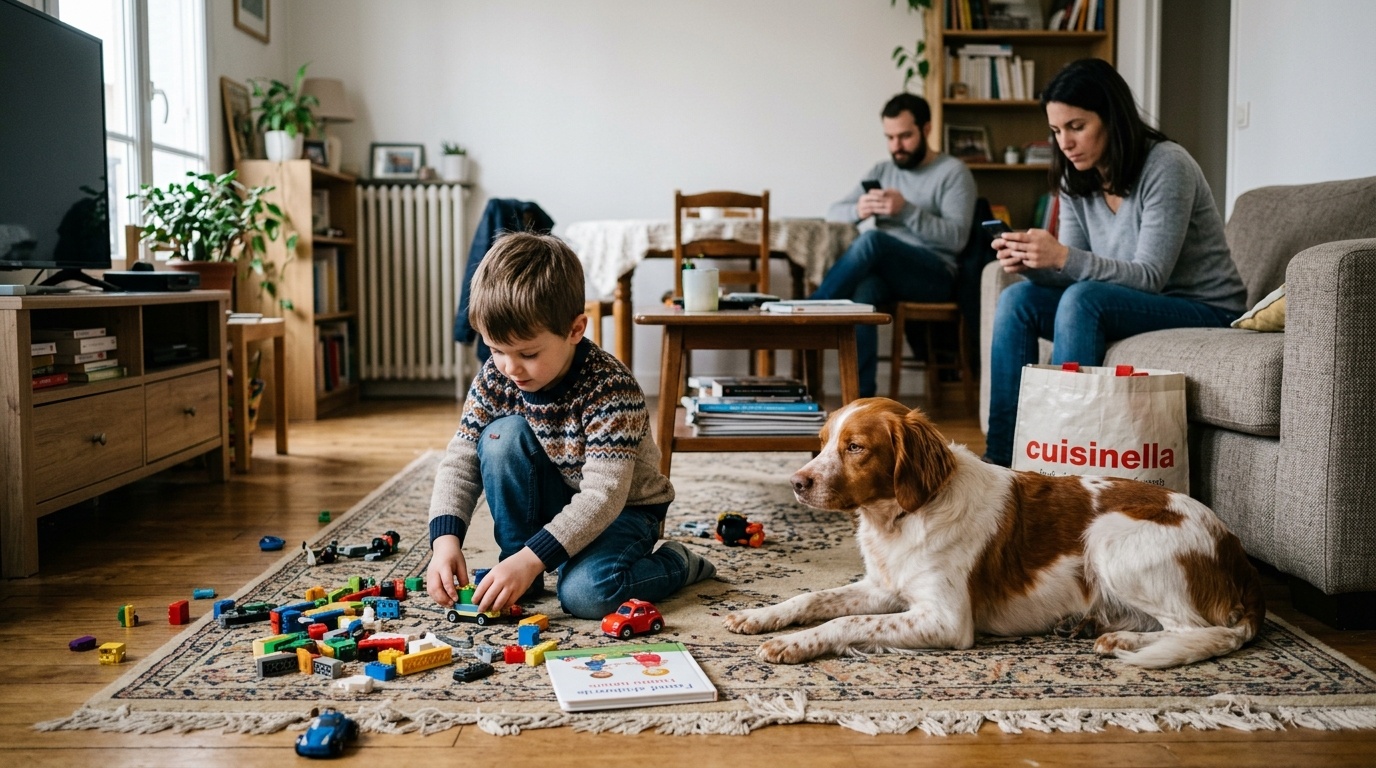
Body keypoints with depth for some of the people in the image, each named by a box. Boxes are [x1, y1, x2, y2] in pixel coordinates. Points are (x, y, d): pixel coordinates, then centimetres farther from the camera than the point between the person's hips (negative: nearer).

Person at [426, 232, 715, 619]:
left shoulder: (611, 388, -29)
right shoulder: (495, 378, -13)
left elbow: (603, 496, -34)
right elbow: (460, 463, -11)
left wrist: (531, 559, -42)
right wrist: (445, 538, -28)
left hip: (622, 510, -4)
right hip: (556, 501, 5)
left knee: (585, 593, -32)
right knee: (503, 435, -23)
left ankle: (676, 564, 1)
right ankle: (516, 566, -10)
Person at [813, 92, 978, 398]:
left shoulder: (953, 172, 4)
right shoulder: (882, 171, 20)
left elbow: (956, 238, -9)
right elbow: (832, 213, 14)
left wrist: (906, 210, -20)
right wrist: (859, 210, -9)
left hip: (933, 275, -4)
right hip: (881, 270, 4)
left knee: (871, 239, -33)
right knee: (862, 290, -34)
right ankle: (860, 399, -38)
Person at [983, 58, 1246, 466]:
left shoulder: (1167, 165, -19)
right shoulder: (1076, 180, 2)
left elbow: (1150, 276, -23)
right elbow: (1070, 272, 0)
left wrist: (1064, 257, -36)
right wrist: (1031, 262, -23)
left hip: (1205, 310, -7)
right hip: (1136, 307, 7)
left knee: (1083, 299, -32)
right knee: (1016, 299, -11)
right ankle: (1001, 454, -14)